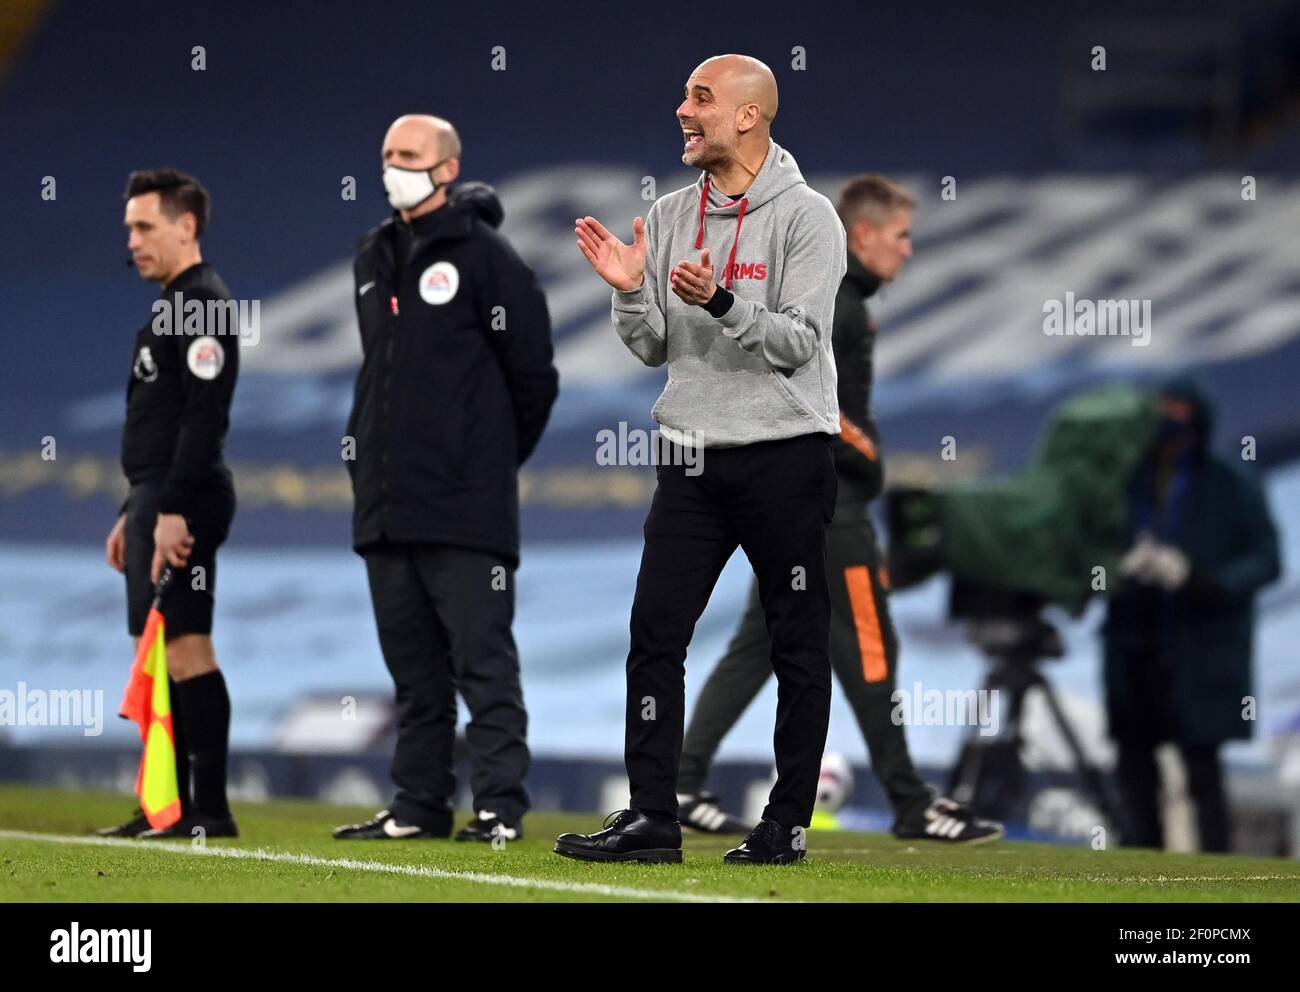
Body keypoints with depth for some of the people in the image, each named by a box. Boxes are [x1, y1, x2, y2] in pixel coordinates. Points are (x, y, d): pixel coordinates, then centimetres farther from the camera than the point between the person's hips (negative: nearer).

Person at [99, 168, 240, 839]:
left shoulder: (202, 304, -11)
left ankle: (210, 810, -11)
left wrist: (174, 510, -25)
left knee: (186, 648, -11)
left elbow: (203, 418, -20)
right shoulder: (170, 307, 20)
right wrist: (134, 512, 23)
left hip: (183, 504, -11)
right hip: (155, 500, 11)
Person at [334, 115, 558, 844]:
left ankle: (501, 805, -6)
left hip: (465, 509, -7)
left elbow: (534, 375, -3)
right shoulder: (374, 258, 15)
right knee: (414, 666, 11)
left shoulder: (486, 256, -6)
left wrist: (494, 458, 6)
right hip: (387, 503, 7)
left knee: (482, 659, -7)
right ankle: (421, 804, 15)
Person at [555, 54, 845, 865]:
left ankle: (789, 823, 8)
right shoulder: (670, 217, 10)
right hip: (694, 457, 5)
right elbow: (655, 348, 10)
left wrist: (721, 303, -27)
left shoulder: (807, 217, -7)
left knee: (799, 646, 2)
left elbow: (798, 343, -14)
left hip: (786, 457, -5)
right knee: (656, 632, -2)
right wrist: (631, 292, -8)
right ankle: (651, 818, -1)